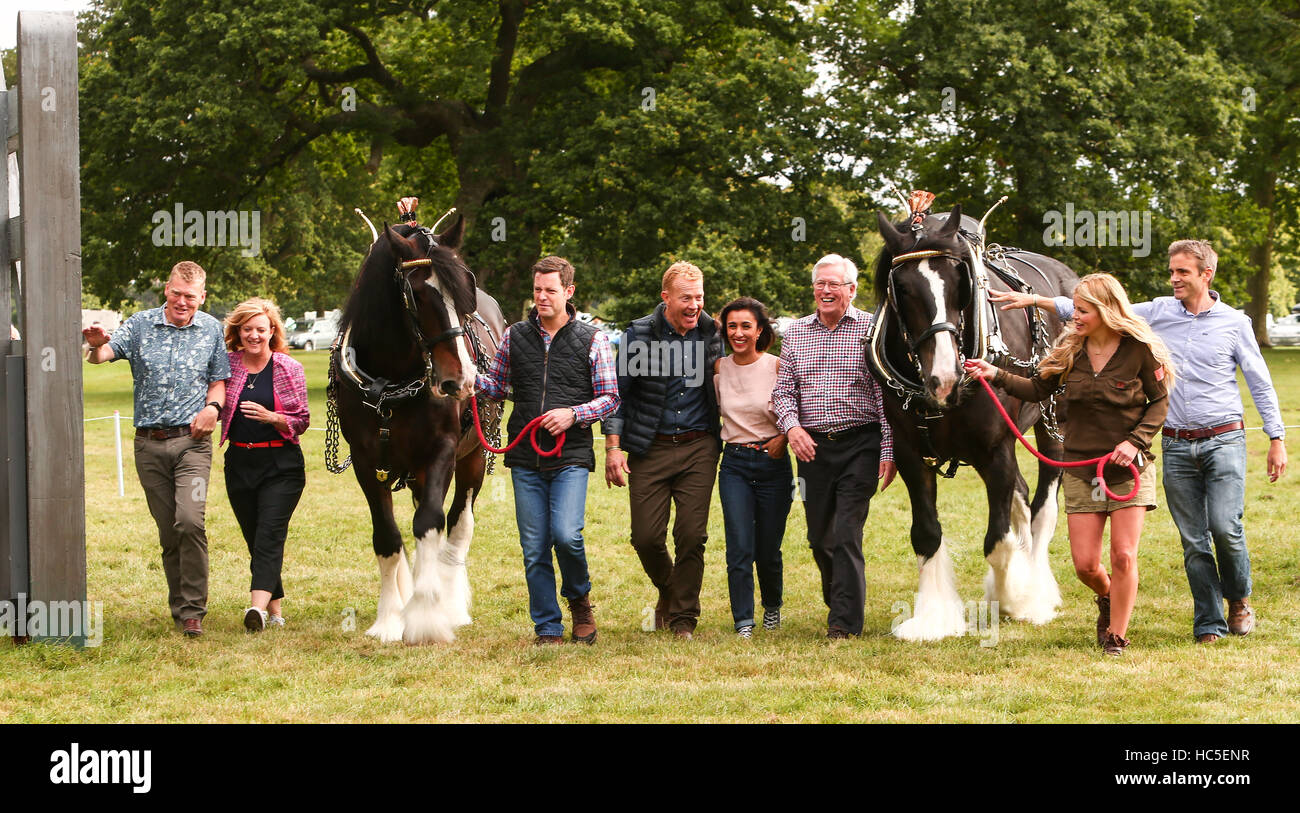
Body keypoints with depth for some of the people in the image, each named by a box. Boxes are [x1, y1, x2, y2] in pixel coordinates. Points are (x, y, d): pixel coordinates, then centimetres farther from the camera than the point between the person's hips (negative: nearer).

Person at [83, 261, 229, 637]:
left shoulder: (211, 330, 6)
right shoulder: (141, 325, 2)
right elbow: (105, 353, -10)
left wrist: (213, 406, -7)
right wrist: (97, 346, -34)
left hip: (191, 440, -1)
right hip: (149, 444, 1)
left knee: (190, 520, -19)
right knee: (168, 531, 7)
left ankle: (193, 610, -12)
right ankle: (179, 606, 21)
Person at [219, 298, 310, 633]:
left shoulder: (289, 369, 0)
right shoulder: (228, 364, 4)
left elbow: (301, 421, 0)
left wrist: (270, 417, -16)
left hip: (281, 464, -3)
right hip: (240, 463, 3)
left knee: (270, 535, -15)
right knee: (254, 539, 7)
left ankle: (258, 606, -29)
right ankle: (275, 610, 18)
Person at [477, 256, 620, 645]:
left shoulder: (592, 340, 3)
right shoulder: (515, 336, 10)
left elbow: (610, 398, 4)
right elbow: (498, 387, 19)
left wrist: (573, 414, -13)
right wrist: (473, 379, -2)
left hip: (571, 456, -3)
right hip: (525, 459, 3)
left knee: (566, 535, -19)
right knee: (534, 549, 2)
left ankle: (579, 598, 10)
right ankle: (547, 628, 14)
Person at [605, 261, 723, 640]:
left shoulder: (712, 334, 4)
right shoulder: (638, 335, -4)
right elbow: (618, 392, 0)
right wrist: (613, 447, -8)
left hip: (698, 448, 1)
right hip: (650, 449, -1)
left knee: (691, 536, -3)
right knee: (646, 537, -2)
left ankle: (683, 616, 10)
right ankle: (667, 591, 28)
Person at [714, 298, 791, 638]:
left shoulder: (777, 367, -6)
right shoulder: (719, 368, 2)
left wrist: (784, 436, -14)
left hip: (773, 462, -1)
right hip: (734, 464, 1)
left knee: (768, 549, 7)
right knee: (739, 549, -10)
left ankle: (772, 607, 33)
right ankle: (743, 623, -4)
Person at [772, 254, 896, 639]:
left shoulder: (871, 329, -2)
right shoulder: (796, 333, 10)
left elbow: (886, 396, -4)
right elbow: (783, 390, 12)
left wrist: (889, 451, -9)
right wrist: (792, 426, -8)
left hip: (860, 444, -4)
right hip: (812, 445, 4)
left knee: (846, 534, -11)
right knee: (820, 539, 9)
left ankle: (845, 620, -8)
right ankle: (839, 604, 28)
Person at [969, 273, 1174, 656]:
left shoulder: (1139, 349, -10)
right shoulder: (1070, 348, 1)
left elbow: (1160, 401, -2)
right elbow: (1038, 389, 9)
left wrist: (1135, 441, -15)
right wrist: (997, 375, -5)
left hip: (1129, 467, -3)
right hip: (1081, 467, 3)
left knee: (1123, 556, -6)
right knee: (1085, 565, 0)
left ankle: (1117, 636, 10)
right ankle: (1108, 599, 34)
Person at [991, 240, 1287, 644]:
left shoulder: (1234, 323, 1)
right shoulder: (1158, 313, 6)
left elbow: (1260, 384, 6)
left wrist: (1277, 439, 2)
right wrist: (1036, 300, 1)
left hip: (1223, 440, -3)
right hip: (1176, 444, 3)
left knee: (1225, 527, -14)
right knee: (1193, 539, 2)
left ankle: (1239, 597, 14)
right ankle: (1209, 624, 10)